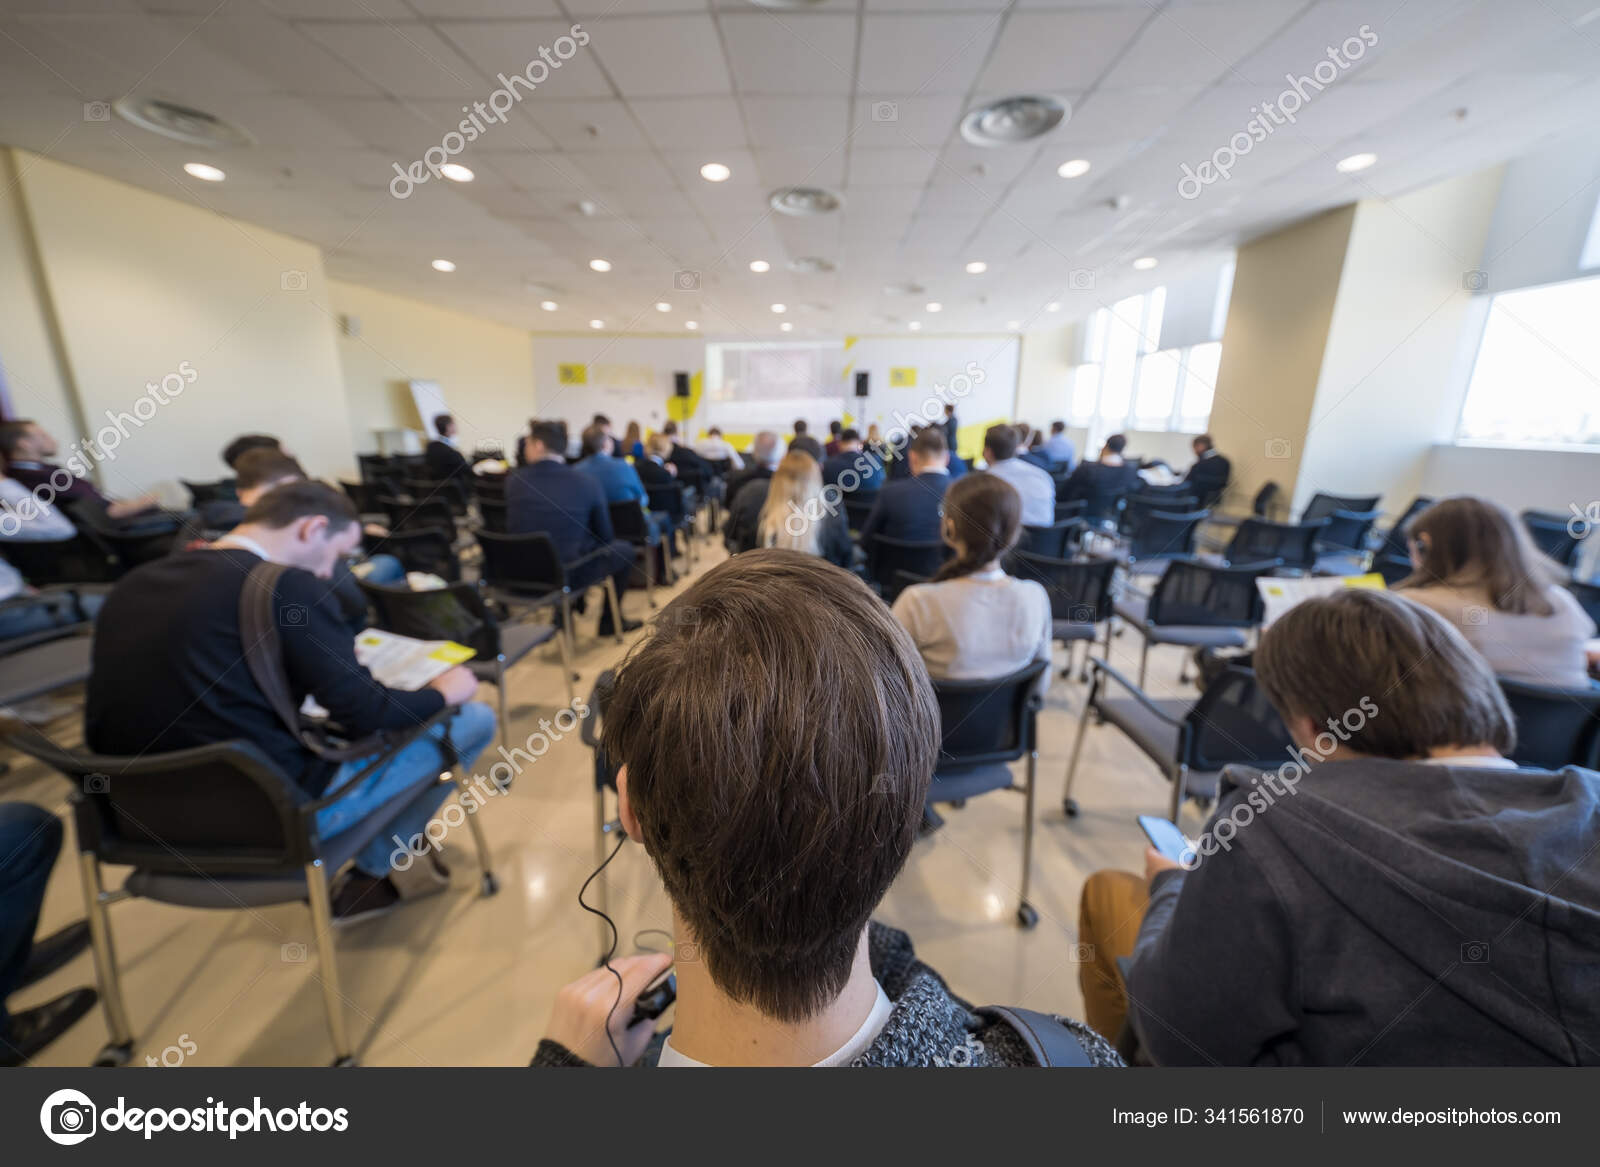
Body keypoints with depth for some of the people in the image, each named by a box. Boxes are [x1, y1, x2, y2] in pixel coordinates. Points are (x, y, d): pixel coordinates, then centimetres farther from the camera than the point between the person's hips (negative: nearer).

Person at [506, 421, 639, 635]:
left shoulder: (514, 480, -5)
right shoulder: (587, 484, -13)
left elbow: (512, 528, 9)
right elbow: (605, 537, -2)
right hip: (566, 578, -4)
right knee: (624, 549, 19)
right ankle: (609, 620, 28)